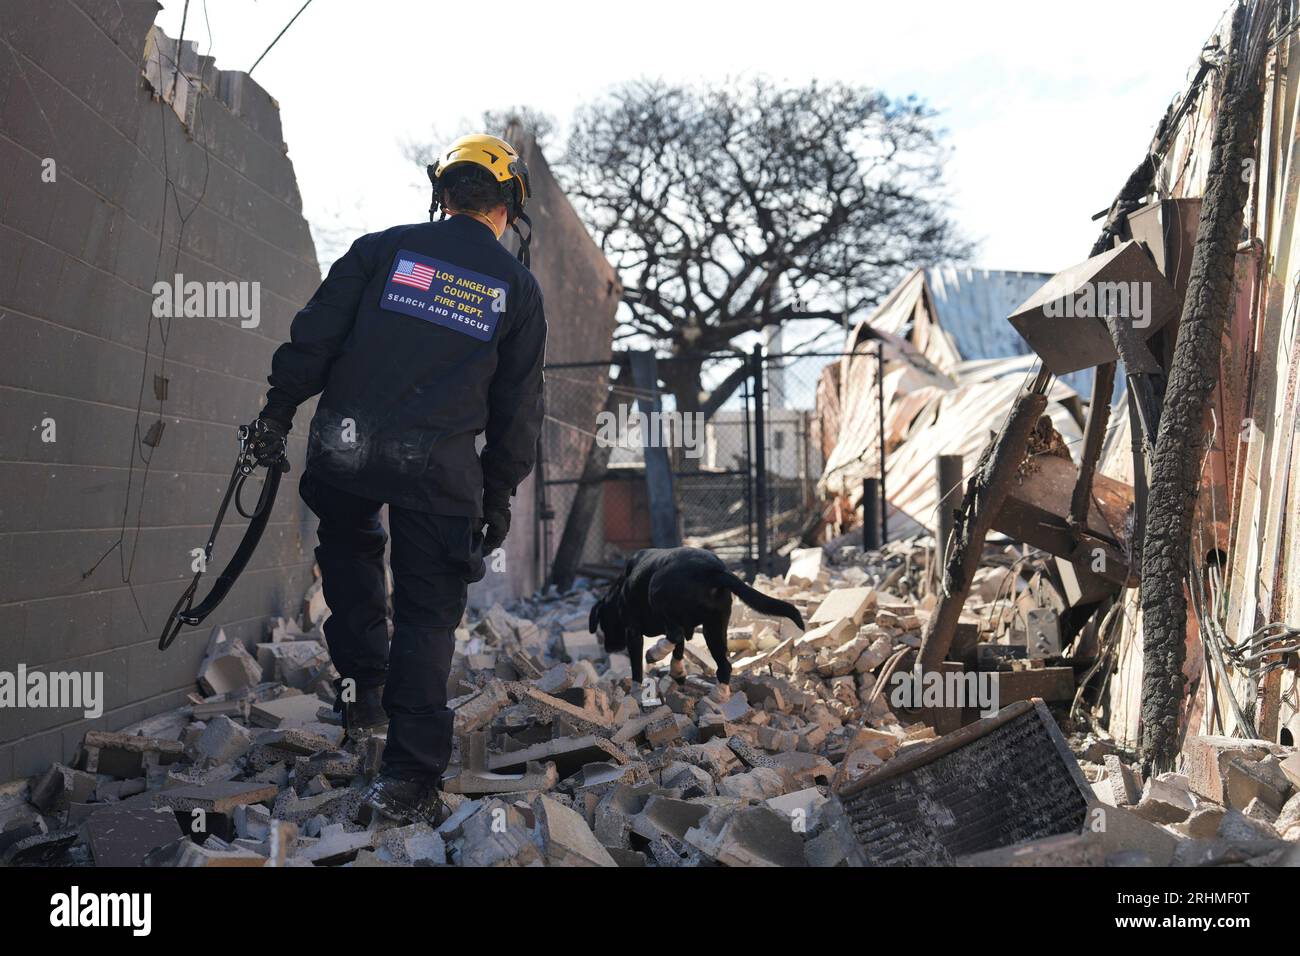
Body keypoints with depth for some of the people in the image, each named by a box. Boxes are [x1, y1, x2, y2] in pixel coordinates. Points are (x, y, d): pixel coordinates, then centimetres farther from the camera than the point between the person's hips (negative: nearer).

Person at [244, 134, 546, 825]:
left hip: (345, 449, 1)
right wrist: (500, 494, 16)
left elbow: (314, 335, 3)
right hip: (440, 467, -1)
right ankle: (409, 779, 6)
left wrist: (277, 412, 10)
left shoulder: (384, 248, 8)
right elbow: (519, 405, 10)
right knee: (427, 616, 7)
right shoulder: (517, 286, 10)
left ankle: (362, 682, 23)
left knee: (350, 546, 31)